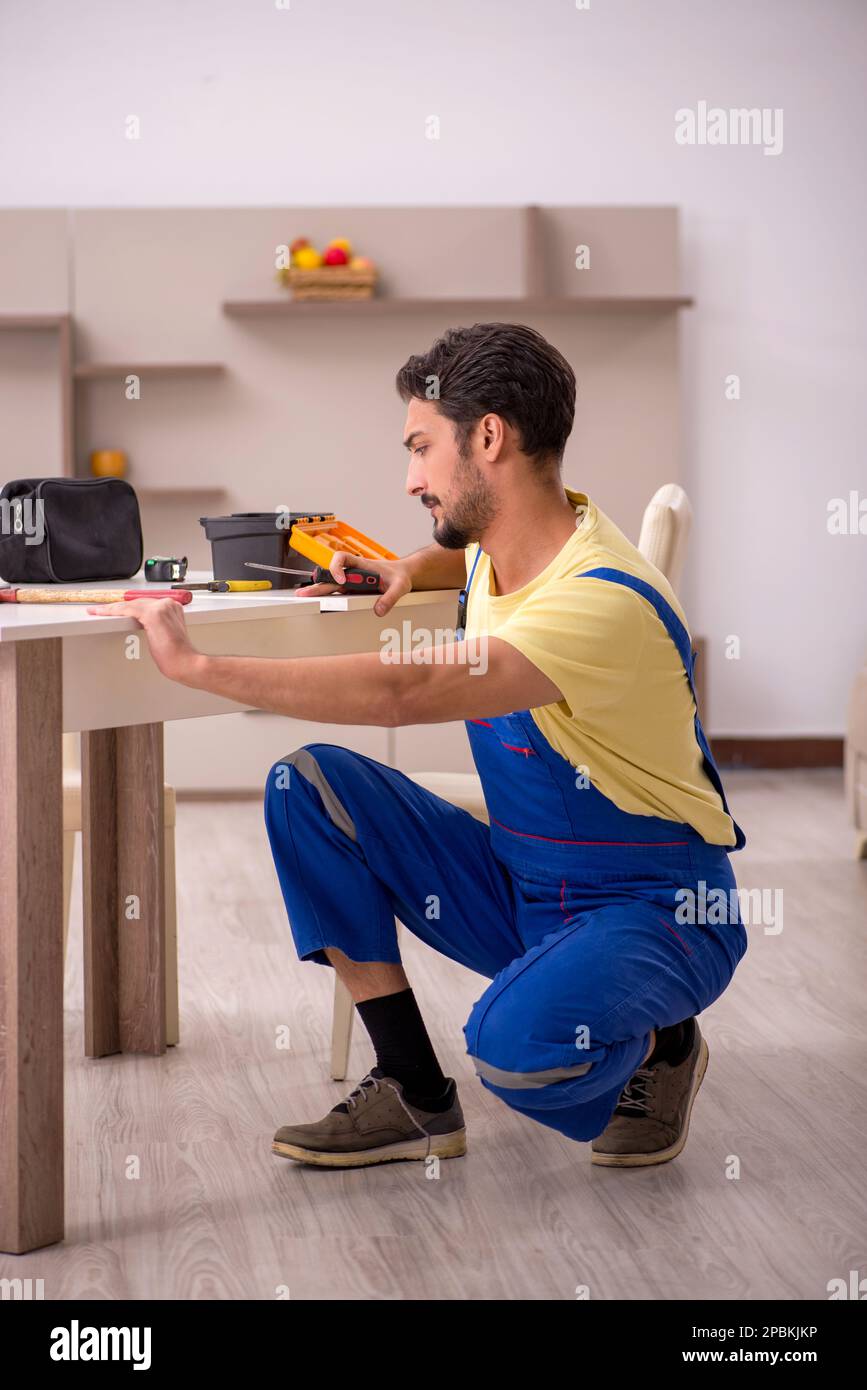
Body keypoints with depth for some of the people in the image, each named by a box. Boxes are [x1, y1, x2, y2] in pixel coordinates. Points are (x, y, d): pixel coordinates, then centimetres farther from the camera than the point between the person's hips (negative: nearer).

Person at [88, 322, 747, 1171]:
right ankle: (415, 1099, -4)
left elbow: (406, 693, -39)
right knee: (309, 785, -7)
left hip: (658, 907, -8)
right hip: (519, 887, 8)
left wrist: (196, 664, -36)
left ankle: (661, 1043, 0)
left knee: (518, 1044, -38)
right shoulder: (497, 551, 2)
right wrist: (409, 571, 7)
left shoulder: (605, 598, -27)